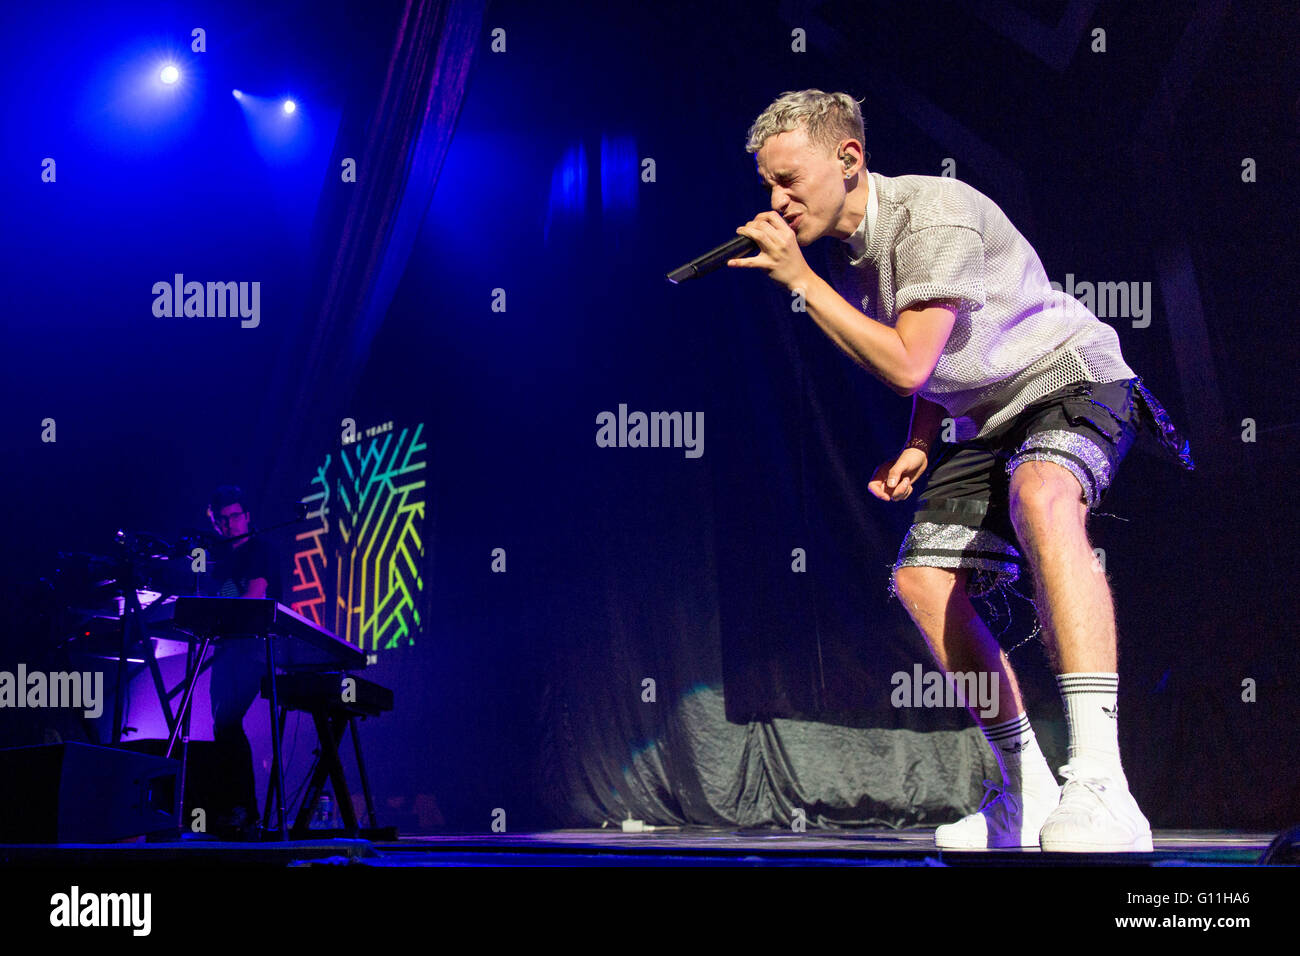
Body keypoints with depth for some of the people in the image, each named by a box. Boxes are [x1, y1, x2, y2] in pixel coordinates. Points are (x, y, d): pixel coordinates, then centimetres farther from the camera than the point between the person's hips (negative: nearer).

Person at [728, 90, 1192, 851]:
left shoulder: (934, 215, -22)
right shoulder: (849, 257, 6)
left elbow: (907, 365, -26)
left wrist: (799, 279, -22)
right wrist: (919, 447, 2)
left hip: (1071, 380, -9)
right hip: (986, 419, 9)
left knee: (1042, 496, -39)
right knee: (922, 580, -4)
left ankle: (1100, 786, -50)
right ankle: (1029, 794, 7)